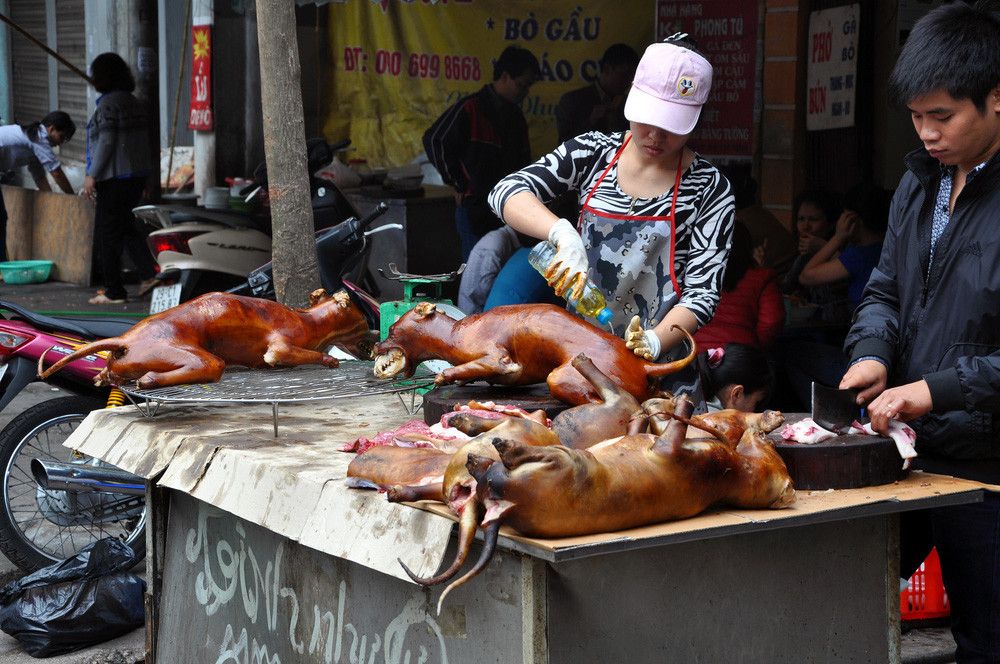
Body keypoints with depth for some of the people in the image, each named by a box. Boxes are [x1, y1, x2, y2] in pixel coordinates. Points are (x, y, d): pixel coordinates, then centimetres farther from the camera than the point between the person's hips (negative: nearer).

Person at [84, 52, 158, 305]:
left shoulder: (108, 104, -14)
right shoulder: (134, 102, 12)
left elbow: (106, 142, -19)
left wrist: (92, 175, -14)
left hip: (114, 178, -9)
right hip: (138, 175, 9)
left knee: (107, 234, -1)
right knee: (125, 226, 20)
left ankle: (113, 291, 2)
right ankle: (150, 272, 9)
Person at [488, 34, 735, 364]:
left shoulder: (709, 188, -1)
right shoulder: (593, 152, 5)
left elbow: (702, 291, -4)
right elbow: (507, 191, -4)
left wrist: (654, 342, -23)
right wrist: (563, 234, -24)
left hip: (660, 355, -2)